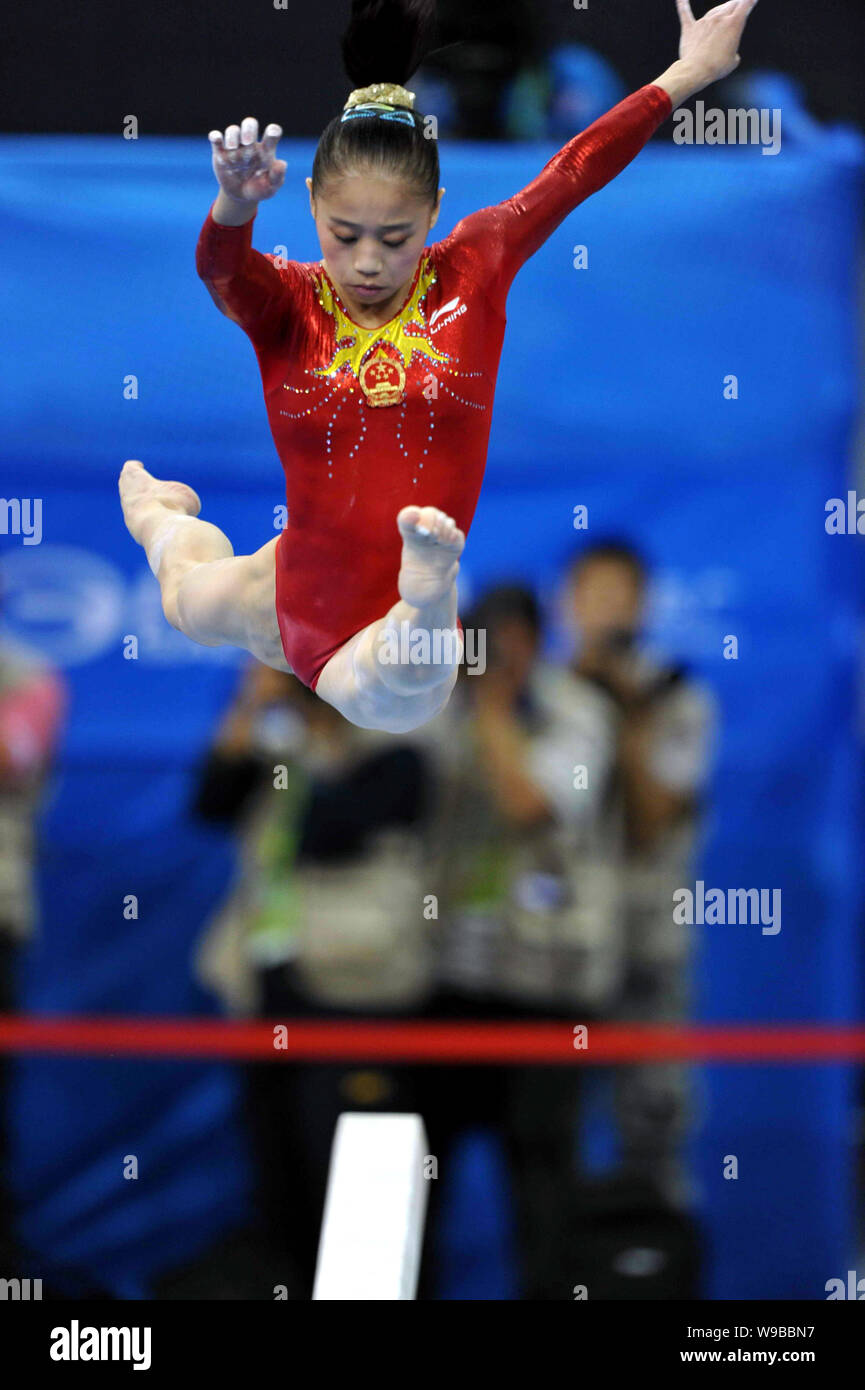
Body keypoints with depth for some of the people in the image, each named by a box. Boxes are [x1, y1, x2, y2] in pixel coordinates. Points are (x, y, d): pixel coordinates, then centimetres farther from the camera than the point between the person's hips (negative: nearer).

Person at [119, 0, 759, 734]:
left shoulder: (471, 275, -5)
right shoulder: (284, 304, -9)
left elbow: (573, 173, -3)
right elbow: (221, 266, -31)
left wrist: (685, 75, 1)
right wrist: (238, 201, -55)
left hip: (393, 629, -3)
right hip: (297, 597, 3)